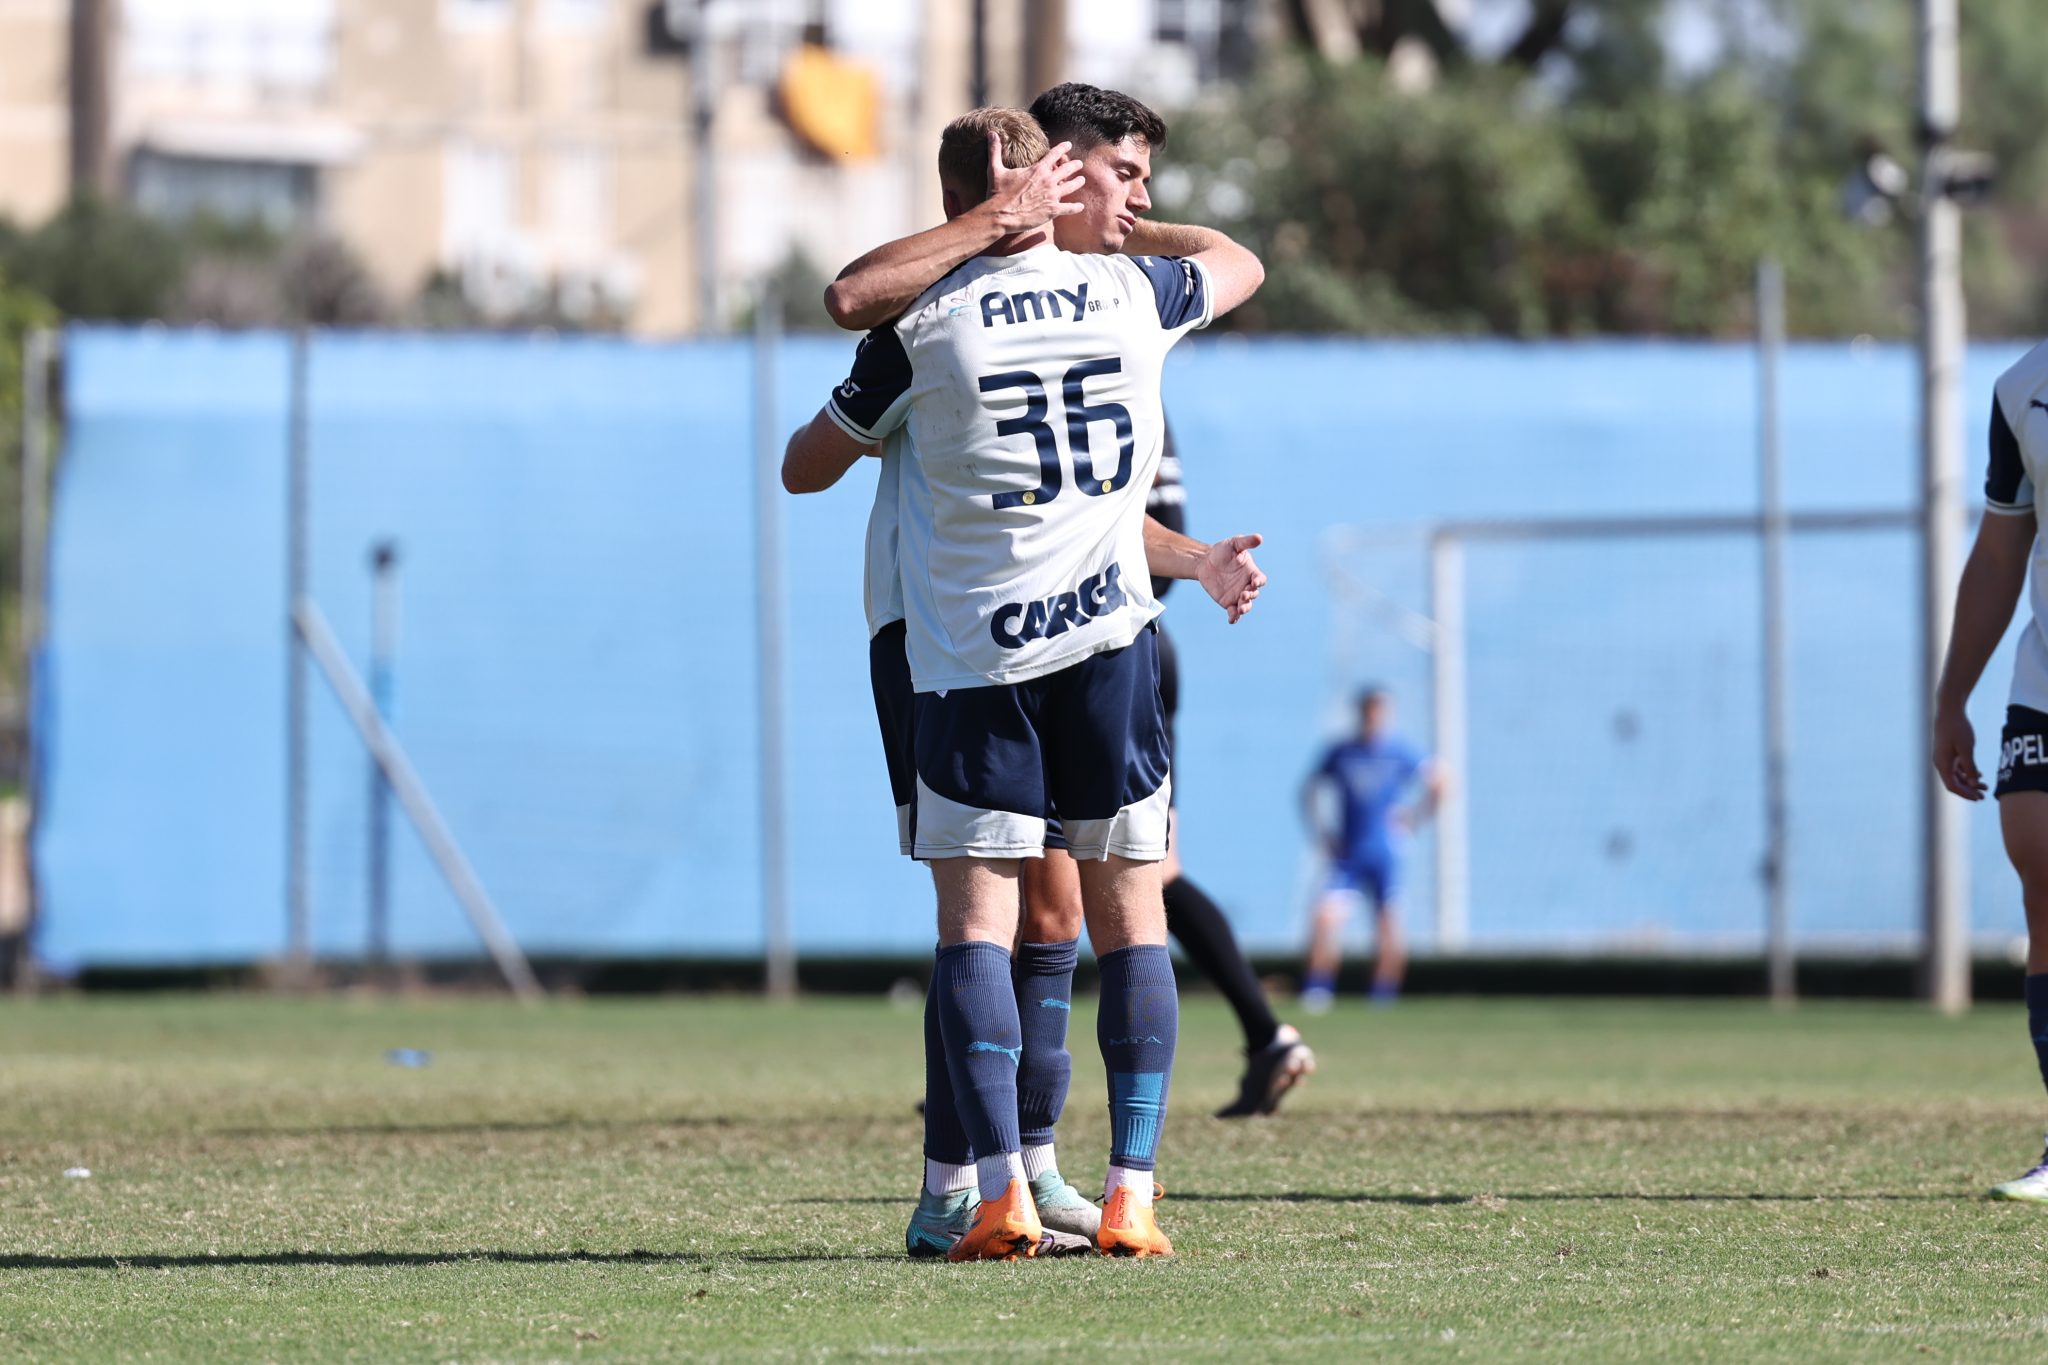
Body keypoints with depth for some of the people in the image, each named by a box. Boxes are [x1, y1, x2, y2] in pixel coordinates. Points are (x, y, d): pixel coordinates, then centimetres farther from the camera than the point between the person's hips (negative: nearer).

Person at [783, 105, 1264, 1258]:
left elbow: (807, 464, 12)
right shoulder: (1130, 293, 5)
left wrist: (876, 426, 32)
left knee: (976, 918, -1)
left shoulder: (922, 329, -2)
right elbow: (1242, 268, 29)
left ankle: (1003, 1190, -15)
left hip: (971, 656, -2)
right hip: (1109, 637, 2)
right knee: (1132, 915, 5)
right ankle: (1132, 1196, -2)